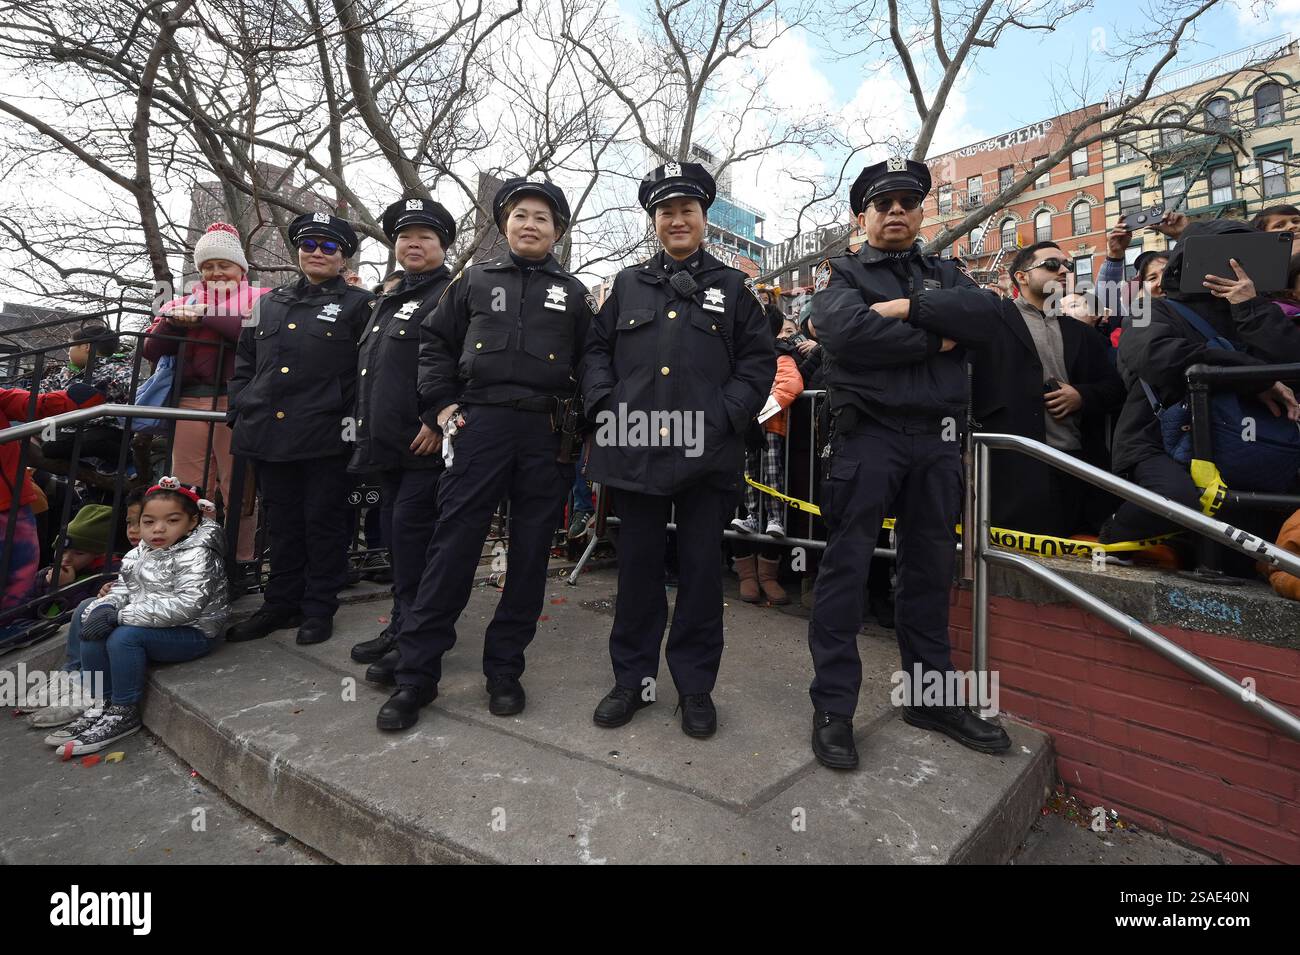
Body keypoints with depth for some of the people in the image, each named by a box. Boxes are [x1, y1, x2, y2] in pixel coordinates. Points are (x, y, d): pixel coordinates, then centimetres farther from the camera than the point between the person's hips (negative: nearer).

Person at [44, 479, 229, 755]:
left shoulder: (197, 555, -19)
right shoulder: (139, 553, 9)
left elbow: (186, 606, -29)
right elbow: (122, 589, 10)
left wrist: (120, 616, -26)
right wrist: (104, 608, -15)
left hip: (192, 632, -8)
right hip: (150, 627, 9)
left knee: (125, 636, -25)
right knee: (93, 631, -4)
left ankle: (125, 713, -9)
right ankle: (104, 704, 8)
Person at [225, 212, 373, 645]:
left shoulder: (358, 304, 3)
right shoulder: (269, 303, 18)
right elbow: (243, 363, 22)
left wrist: (350, 414, -12)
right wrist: (242, 409, 11)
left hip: (326, 439, -5)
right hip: (269, 435, 5)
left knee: (323, 523, 4)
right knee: (282, 524, 14)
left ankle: (318, 609, 17)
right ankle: (280, 604, 27)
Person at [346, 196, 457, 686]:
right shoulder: (388, 299, 23)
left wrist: (438, 422, -22)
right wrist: (368, 429, 22)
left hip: (427, 443, -9)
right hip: (389, 443, 9)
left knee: (411, 528, -9)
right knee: (394, 531, 13)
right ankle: (401, 625, 27)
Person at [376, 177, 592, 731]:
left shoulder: (573, 294, 14)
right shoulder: (474, 281, 14)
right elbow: (434, 343, 15)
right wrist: (441, 406, 3)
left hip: (547, 435, 1)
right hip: (479, 425, 0)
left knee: (530, 554, 5)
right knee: (453, 546, -3)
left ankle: (504, 669, 20)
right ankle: (416, 673, 10)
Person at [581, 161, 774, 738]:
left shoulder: (733, 288, 12)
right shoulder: (628, 284, 16)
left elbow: (758, 362, 5)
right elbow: (596, 351, 14)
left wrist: (720, 419, -9)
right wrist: (607, 407, -4)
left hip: (707, 454, -1)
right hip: (634, 451, 2)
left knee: (701, 571, 6)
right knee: (637, 568, 8)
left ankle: (695, 687, 22)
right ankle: (632, 679, 25)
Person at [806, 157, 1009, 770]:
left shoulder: (944, 275, 18)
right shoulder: (842, 273, 5)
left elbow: (987, 313, -3)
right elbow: (845, 331, -17)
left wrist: (909, 307, -13)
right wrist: (936, 338, -9)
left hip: (938, 439, 5)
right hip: (866, 436, -5)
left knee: (930, 568, 12)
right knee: (845, 567, -3)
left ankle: (932, 696, 27)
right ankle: (833, 707, 9)